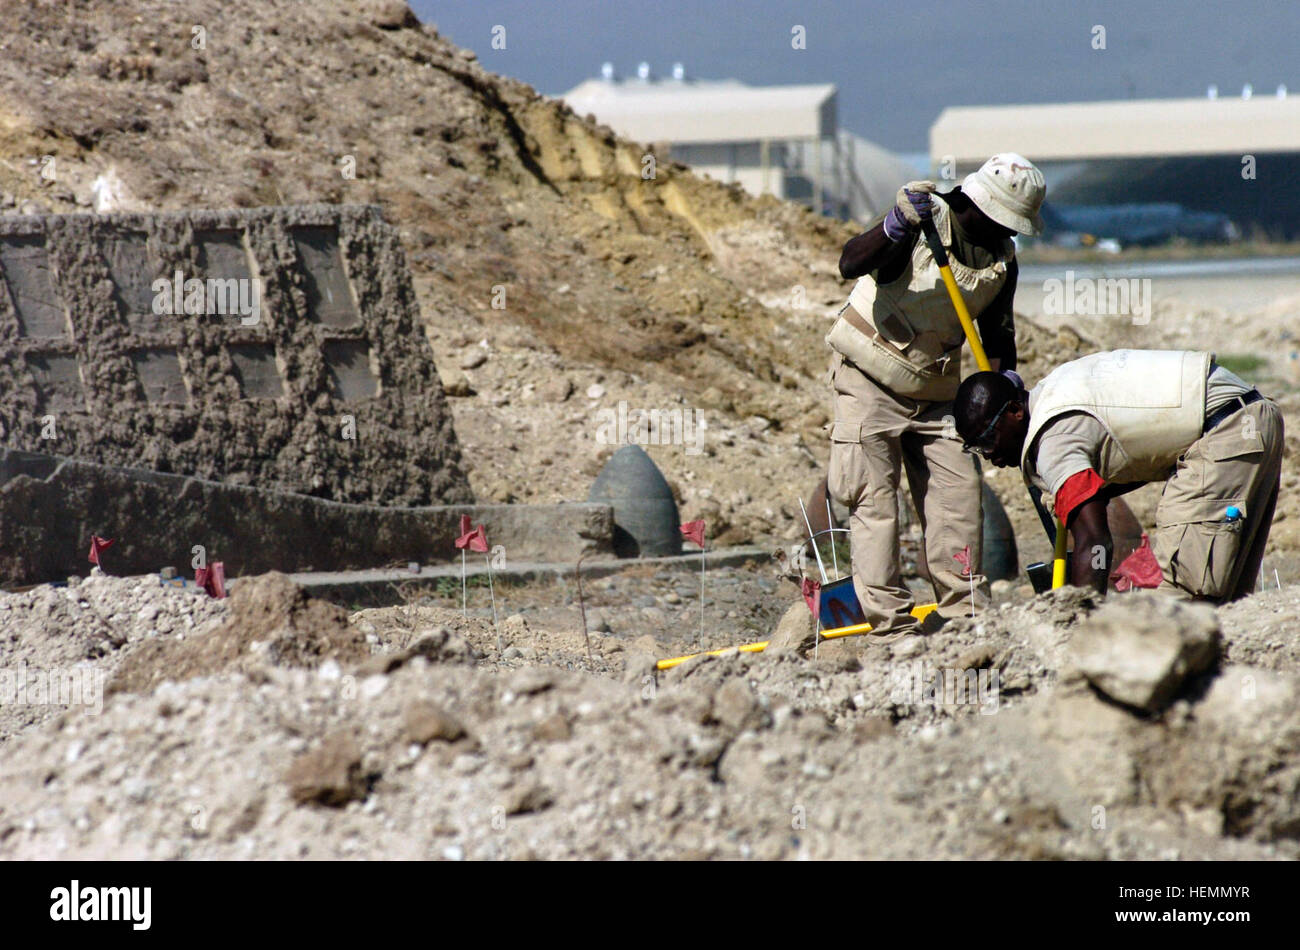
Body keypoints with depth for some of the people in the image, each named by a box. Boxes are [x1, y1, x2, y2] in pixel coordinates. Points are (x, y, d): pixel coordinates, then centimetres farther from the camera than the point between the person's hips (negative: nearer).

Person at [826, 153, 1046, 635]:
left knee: (959, 487, -1)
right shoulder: (926, 220, -16)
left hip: (934, 391, 6)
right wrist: (895, 227, -42)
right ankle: (889, 616, -8)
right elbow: (851, 264, -27)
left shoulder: (1002, 257, 3)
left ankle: (964, 609, 5)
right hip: (869, 379, -6)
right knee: (874, 498, -8)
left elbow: (998, 332, 13)